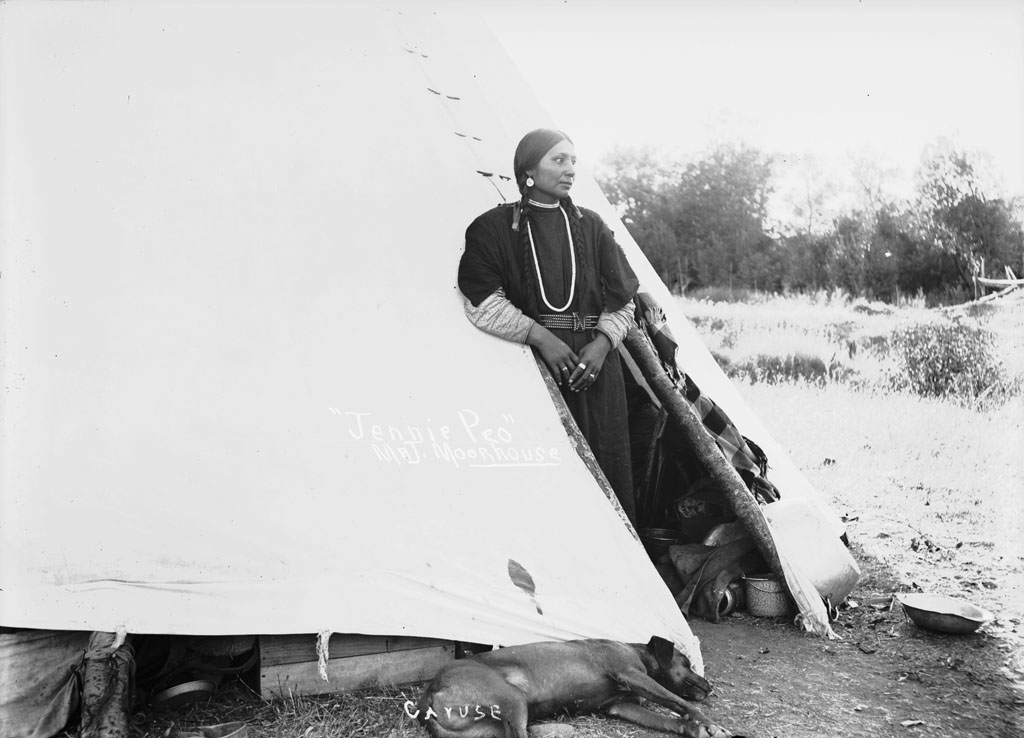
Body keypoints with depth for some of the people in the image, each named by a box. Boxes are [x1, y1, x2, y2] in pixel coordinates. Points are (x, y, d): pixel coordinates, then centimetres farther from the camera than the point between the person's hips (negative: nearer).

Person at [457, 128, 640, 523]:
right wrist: (539, 335, -14)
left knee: (607, 468, 2)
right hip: (531, 364, -3)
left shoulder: (591, 226, 14)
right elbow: (482, 301, -6)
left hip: (595, 362, 3)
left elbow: (622, 297, 13)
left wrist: (603, 341, -5)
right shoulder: (495, 228, 3)